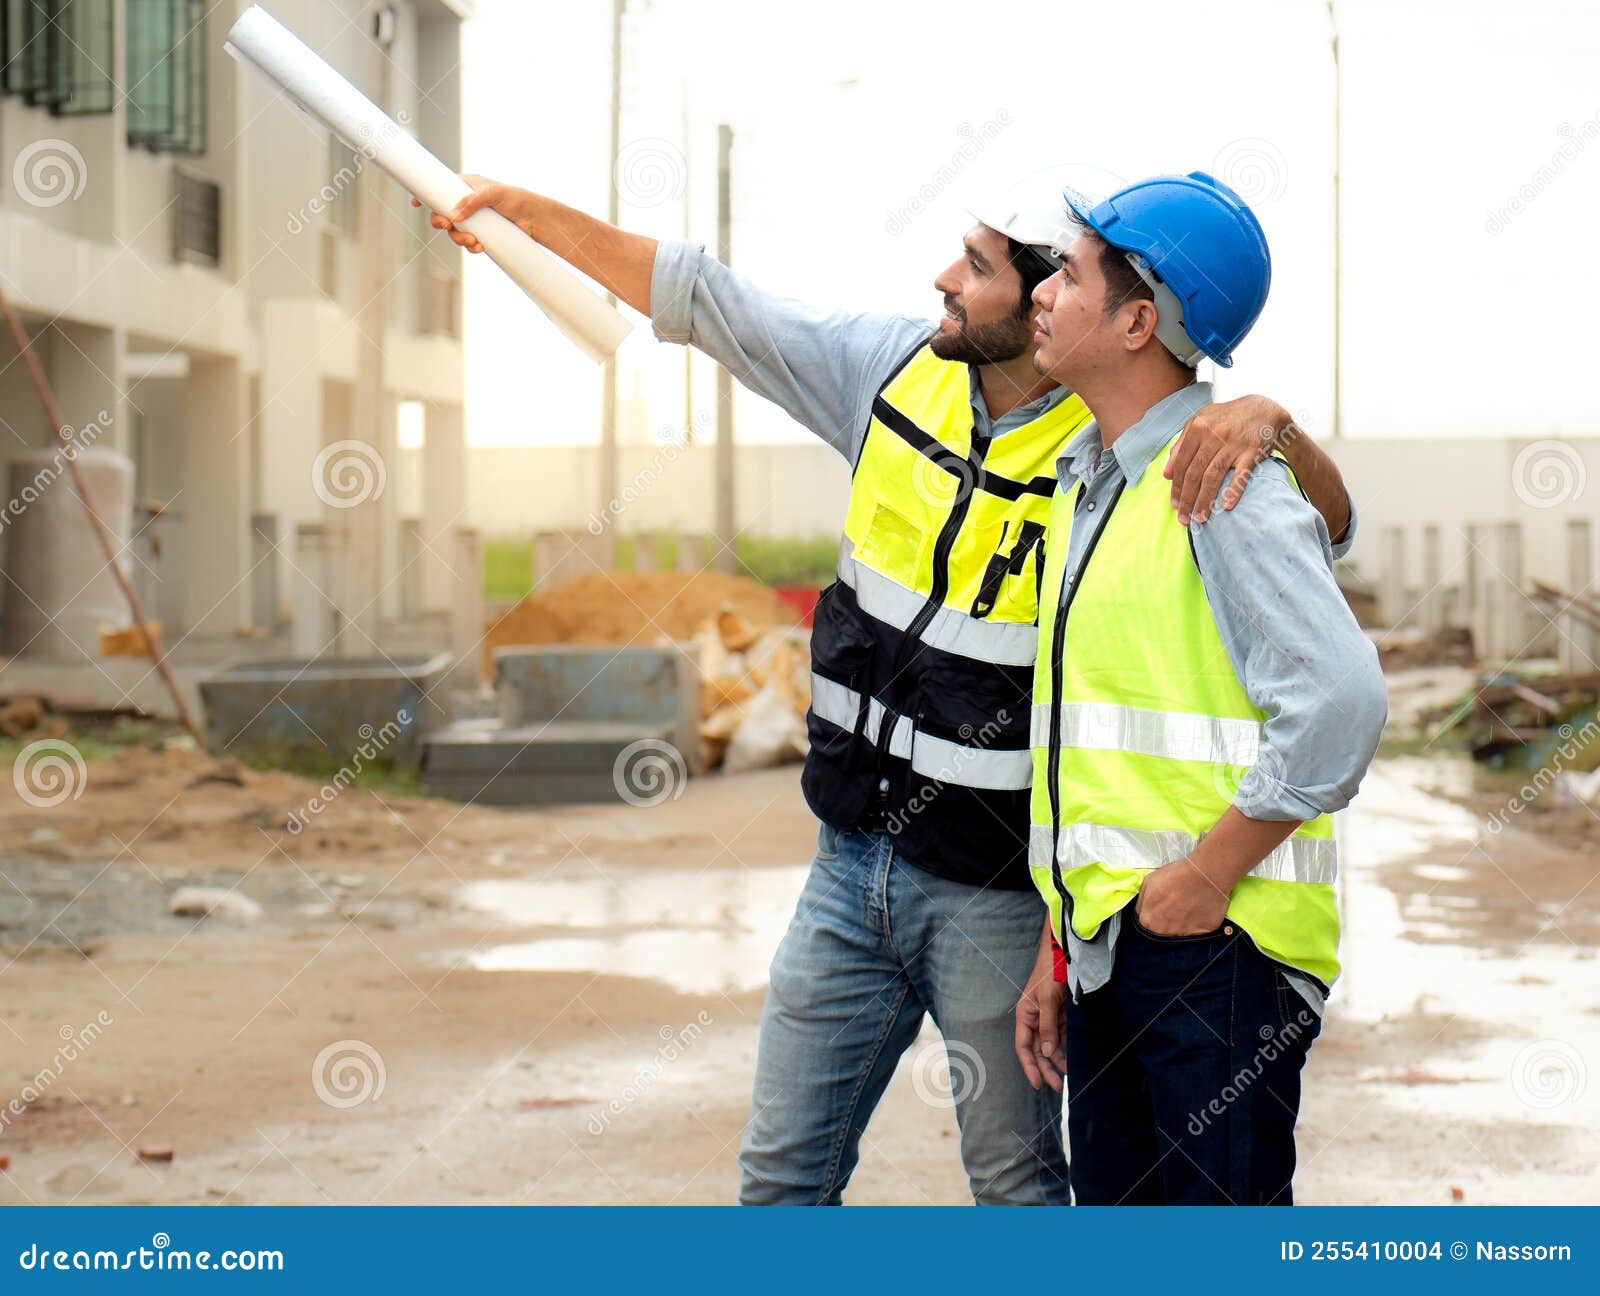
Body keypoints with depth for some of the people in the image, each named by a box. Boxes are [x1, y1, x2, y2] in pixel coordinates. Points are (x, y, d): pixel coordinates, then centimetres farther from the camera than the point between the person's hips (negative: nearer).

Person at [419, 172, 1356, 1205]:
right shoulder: (899, 369, -1)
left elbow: (1327, 521, -20)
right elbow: (703, 298, 9)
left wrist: (1267, 417, -40)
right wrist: (520, 208, 14)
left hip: (997, 896, -5)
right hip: (853, 861, 6)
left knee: (1018, 1182, 8)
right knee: (783, 1175, 14)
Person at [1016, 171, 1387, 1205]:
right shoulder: (1086, 486, 17)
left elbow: (1342, 699, -23)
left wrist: (1207, 875, -18)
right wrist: (1057, 946, 19)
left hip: (1213, 944, -9)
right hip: (1109, 945, 9)